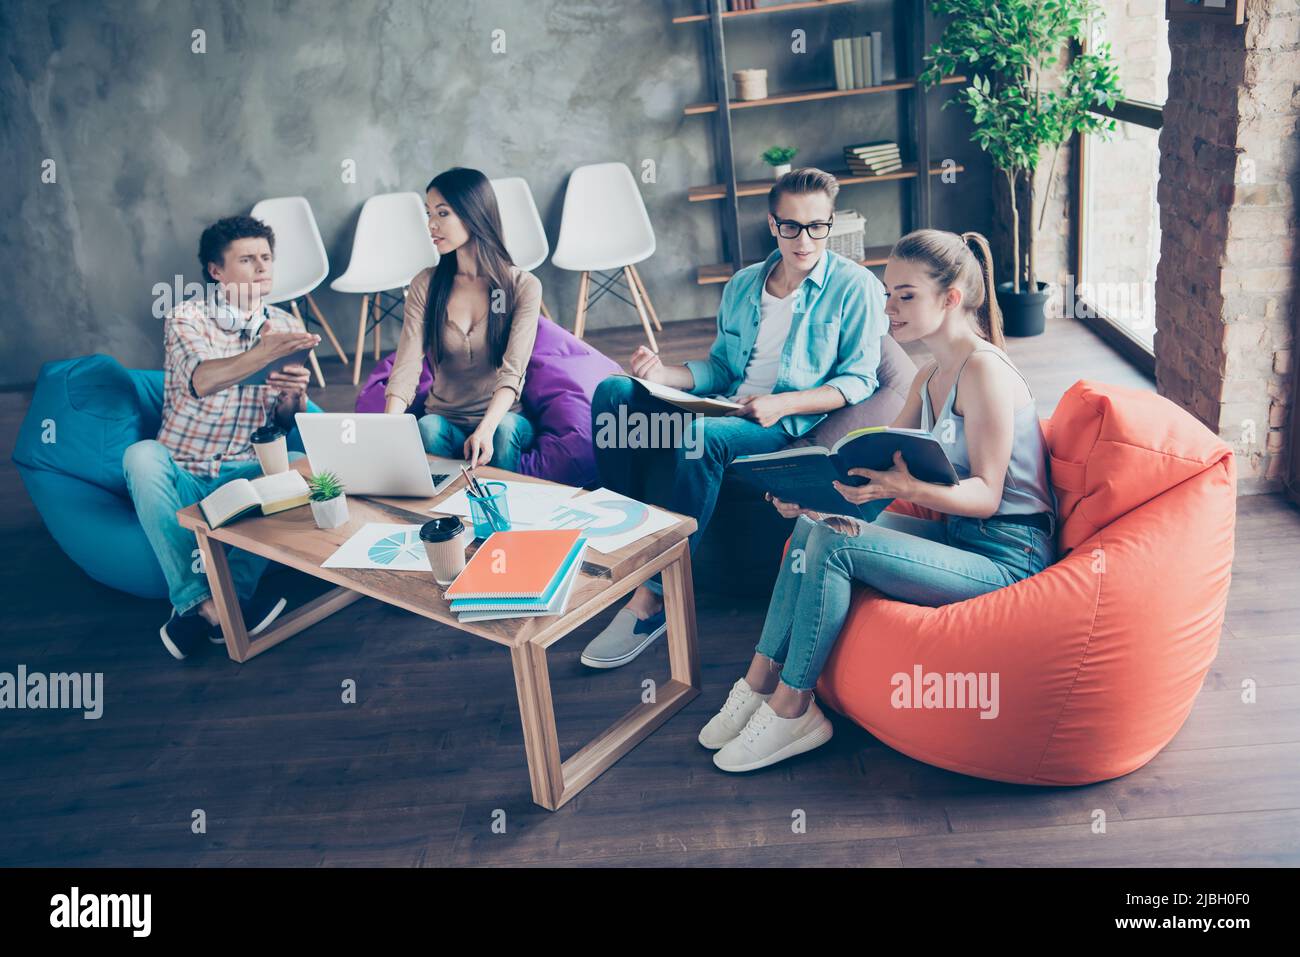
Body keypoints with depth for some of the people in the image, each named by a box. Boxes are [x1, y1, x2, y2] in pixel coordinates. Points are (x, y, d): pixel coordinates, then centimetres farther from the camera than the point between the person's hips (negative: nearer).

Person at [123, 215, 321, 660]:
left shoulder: (285, 328, 8)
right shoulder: (186, 317, -4)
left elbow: (284, 424, 7)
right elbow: (202, 381, -26)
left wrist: (293, 398, -19)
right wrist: (264, 352, -46)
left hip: (244, 476, 2)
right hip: (179, 476, -2)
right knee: (142, 455, -34)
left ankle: (198, 610, -34)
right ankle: (199, 599, -37)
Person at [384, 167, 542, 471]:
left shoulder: (523, 286, -6)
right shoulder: (425, 286, 1)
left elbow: (512, 372, -18)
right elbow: (406, 367, -10)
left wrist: (486, 429, -37)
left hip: (502, 418, -1)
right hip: (445, 419, 1)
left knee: (503, 431, -35)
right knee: (427, 429, -32)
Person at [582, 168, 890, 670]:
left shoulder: (856, 286, -2)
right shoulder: (743, 285, 15)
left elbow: (858, 382, -6)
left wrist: (781, 404, -21)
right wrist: (664, 374, -4)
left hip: (794, 423, -6)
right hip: (727, 406, 6)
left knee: (701, 434, -37)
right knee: (613, 392, -11)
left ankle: (653, 598, -32)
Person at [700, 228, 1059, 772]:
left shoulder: (984, 370, -16)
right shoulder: (929, 377, 12)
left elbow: (986, 495, -21)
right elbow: (879, 462, 8)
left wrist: (907, 488, -38)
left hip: (1007, 558, -9)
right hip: (956, 535, 9)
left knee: (834, 542, -24)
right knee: (813, 524, -5)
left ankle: (791, 709, -11)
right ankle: (761, 681, -4)